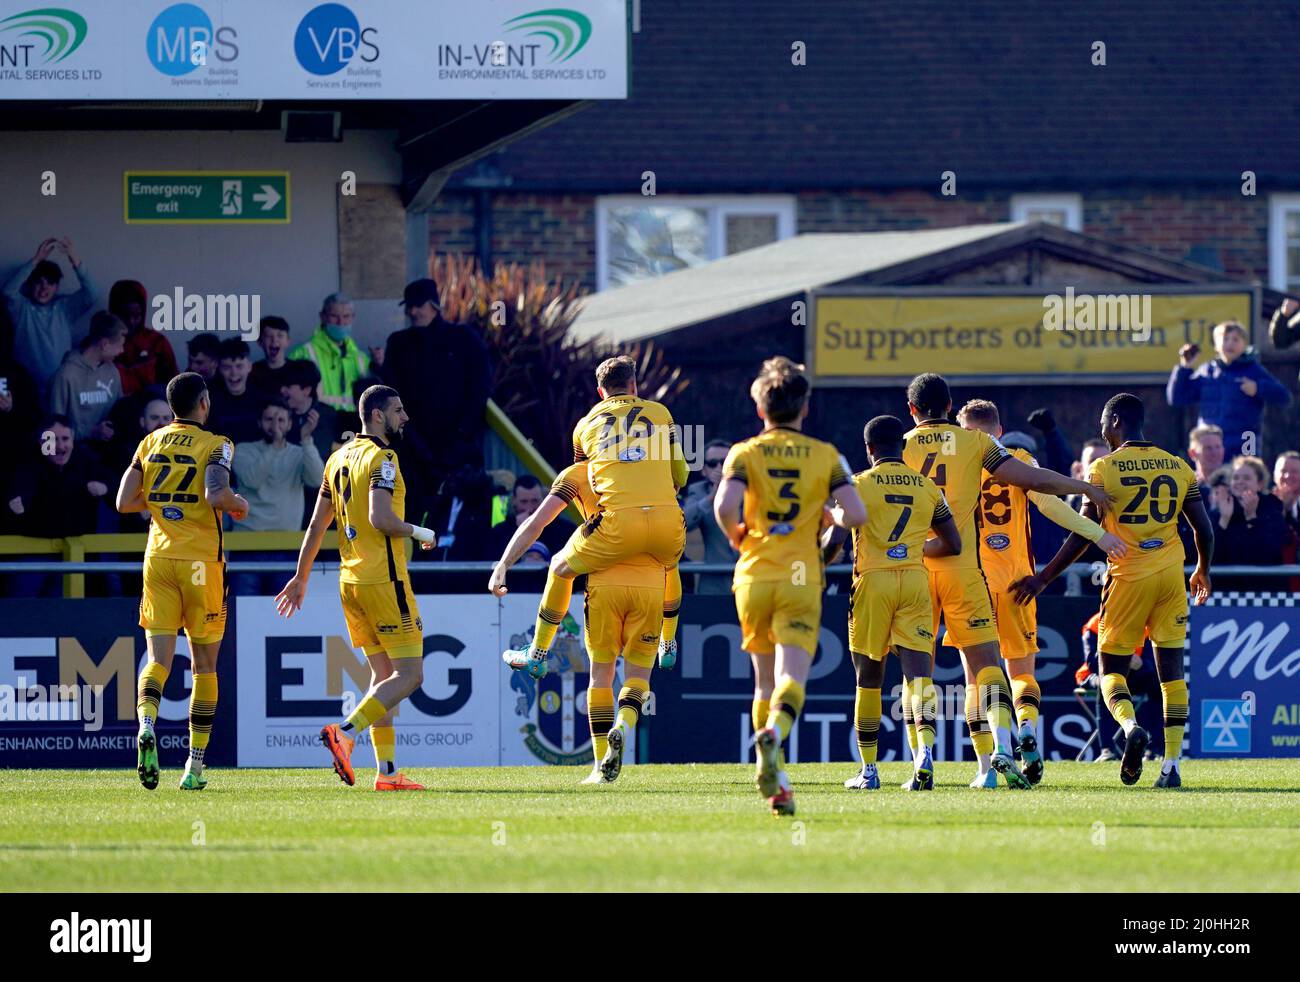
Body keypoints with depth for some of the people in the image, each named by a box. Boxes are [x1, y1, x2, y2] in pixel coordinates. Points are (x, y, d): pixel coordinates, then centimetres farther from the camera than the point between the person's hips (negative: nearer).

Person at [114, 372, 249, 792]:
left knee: (158, 659, -1)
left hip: (159, 557, 3)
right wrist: (239, 504, 0)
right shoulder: (215, 445, -5)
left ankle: (146, 726, -32)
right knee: (204, 665, 9)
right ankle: (196, 765, 9)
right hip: (201, 561, -3)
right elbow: (216, 496, -21)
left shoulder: (150, 443, 8)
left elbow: (124, 502, 5)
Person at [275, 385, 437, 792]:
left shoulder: (339, 458, 14)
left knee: (383, 674, 11)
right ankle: (345, 733, -20)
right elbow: (380, 518, -24)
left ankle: (386, 771, 7)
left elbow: (317, 525, 17)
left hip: (350, 579, 9)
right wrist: (418, 533, -6)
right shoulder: (381, 458, -11)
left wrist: (301, 578, 22)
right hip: (384, 579, -9)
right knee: (409, 674, -6)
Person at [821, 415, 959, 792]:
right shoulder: (928, 488, 9)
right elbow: (952, 545, 15)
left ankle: (868, 769, 13)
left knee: (868, 677, 8)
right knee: (918, 669, -4)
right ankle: (925, 750, -28)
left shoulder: (860, 485, -2)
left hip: (873, 580, -2)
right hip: (915, 581, 2)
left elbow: (835, 538, -10)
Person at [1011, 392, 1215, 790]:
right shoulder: (1178, 467, 7)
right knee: (1171, 667, 7)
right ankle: (1171, 764, 0)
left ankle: (1130, 723, -24)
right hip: (1171, 573, 3)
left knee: (1112, 667, 7)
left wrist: (1043, 578, 3)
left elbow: (1083, 535, -6)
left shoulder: (1105, 469, -5)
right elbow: (1204, 530, 10)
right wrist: (1203, 572, 29)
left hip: (1128, 575, -3)